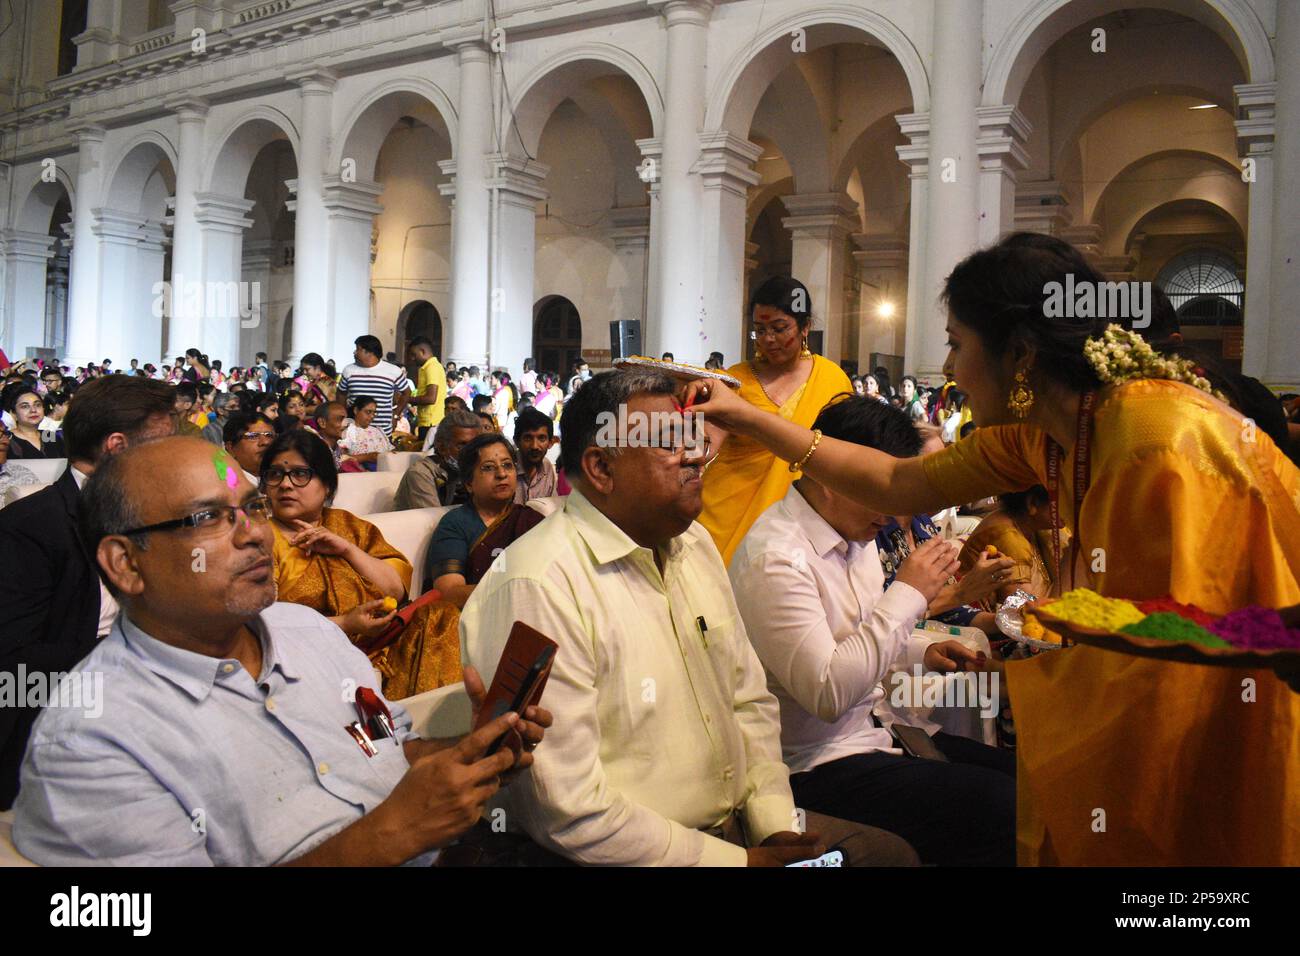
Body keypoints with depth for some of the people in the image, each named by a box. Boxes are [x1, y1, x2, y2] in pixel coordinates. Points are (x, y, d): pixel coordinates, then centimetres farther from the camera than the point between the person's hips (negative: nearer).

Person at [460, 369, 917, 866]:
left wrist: (777, 824, -2)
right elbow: (567, 810, -23)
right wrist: (739, 861, -15)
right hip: (643, 854, -8)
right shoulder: (536, 588, -22)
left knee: (894, 851, 2)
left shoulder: (694, 544, 7)